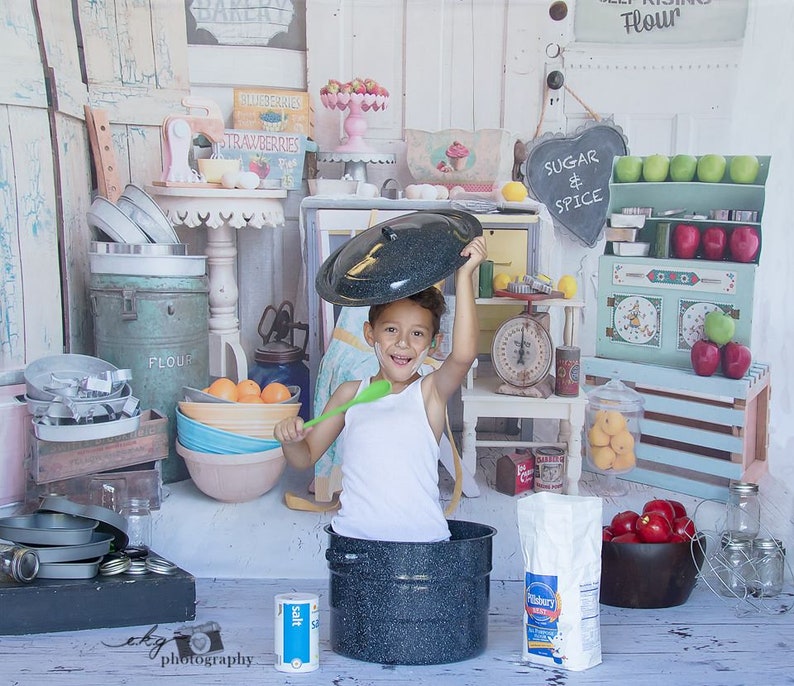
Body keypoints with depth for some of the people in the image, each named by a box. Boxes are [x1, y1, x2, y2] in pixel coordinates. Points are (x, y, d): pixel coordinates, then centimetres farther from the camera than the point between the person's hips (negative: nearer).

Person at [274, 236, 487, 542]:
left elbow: (464, 353, -20)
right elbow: (305, 458, 17)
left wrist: (464, 275, -20)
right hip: (354, 538, 1)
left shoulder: (431, 391, 1)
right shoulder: (349, 394, 10)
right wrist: (291, 439, -5)